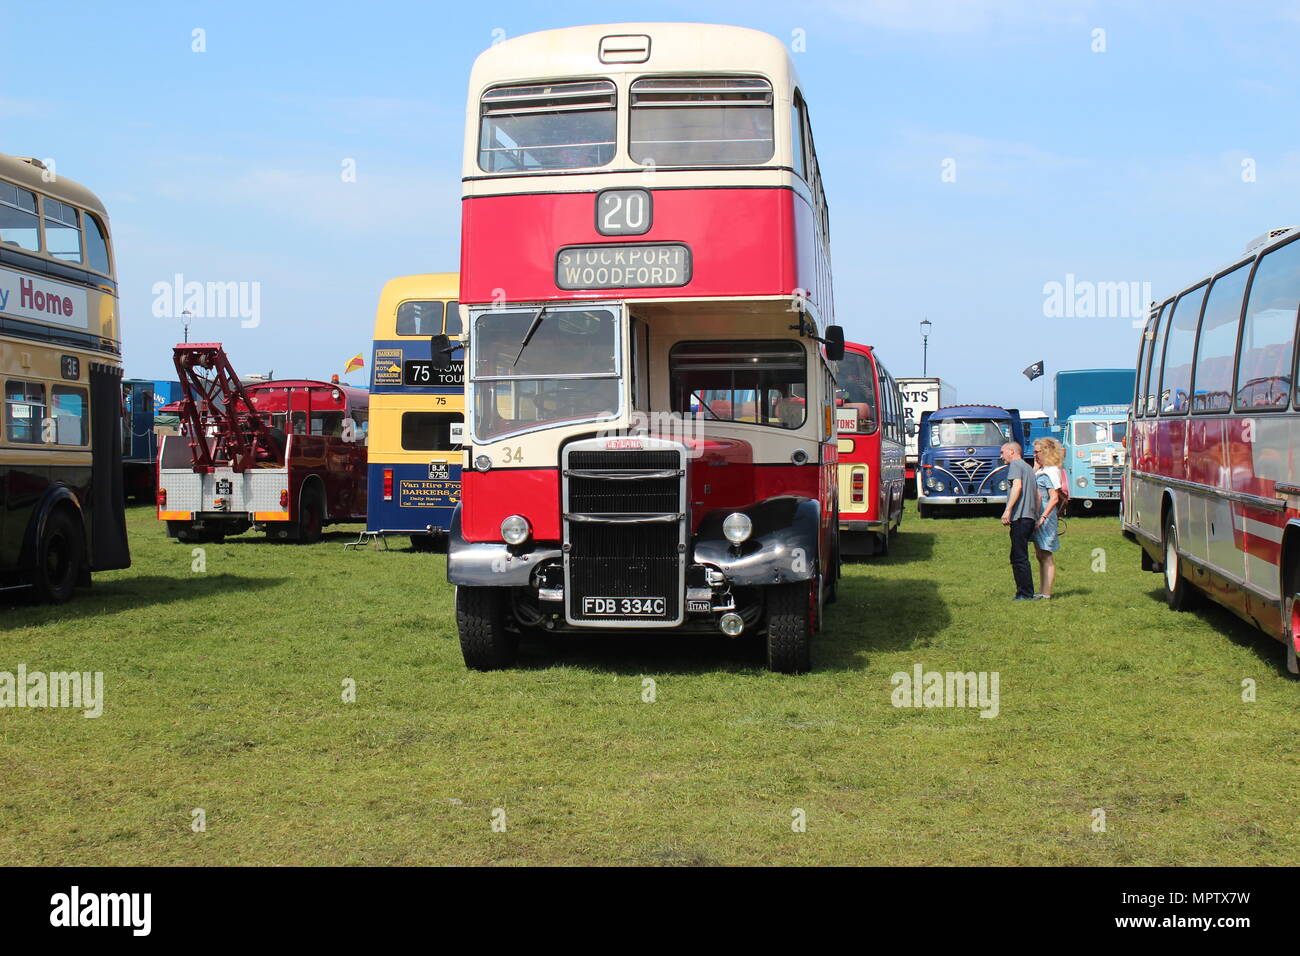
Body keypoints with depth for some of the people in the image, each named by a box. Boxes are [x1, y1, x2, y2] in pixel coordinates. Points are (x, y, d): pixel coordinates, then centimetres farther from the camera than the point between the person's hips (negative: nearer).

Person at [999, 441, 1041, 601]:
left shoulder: (1015, 464, -3)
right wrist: (1038, 517, 24)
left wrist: (1008, 509, -24)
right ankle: (1025, 592, 14)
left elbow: (1017, 486, -18)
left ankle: (1025, 594, -9)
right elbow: (1037, 495, 24)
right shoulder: (1028, 467, 25)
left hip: (1020, 517, -10)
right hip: (1031, 516, 10)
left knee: (1020, 558, -8)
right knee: (1018, 557, 14)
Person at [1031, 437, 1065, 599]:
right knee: (1041, 557, 13)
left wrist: (1043, 517, -27)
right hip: (1037, 517, 10)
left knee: (1047, 558, -6)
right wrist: (1036, 466, 13)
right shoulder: (1040, 471, 16)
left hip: (1046, 518, -10)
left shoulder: (1052, 472, -13)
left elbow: (1054, 498, -19)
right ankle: (1042, 591, 18)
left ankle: (1046, 593, -4)